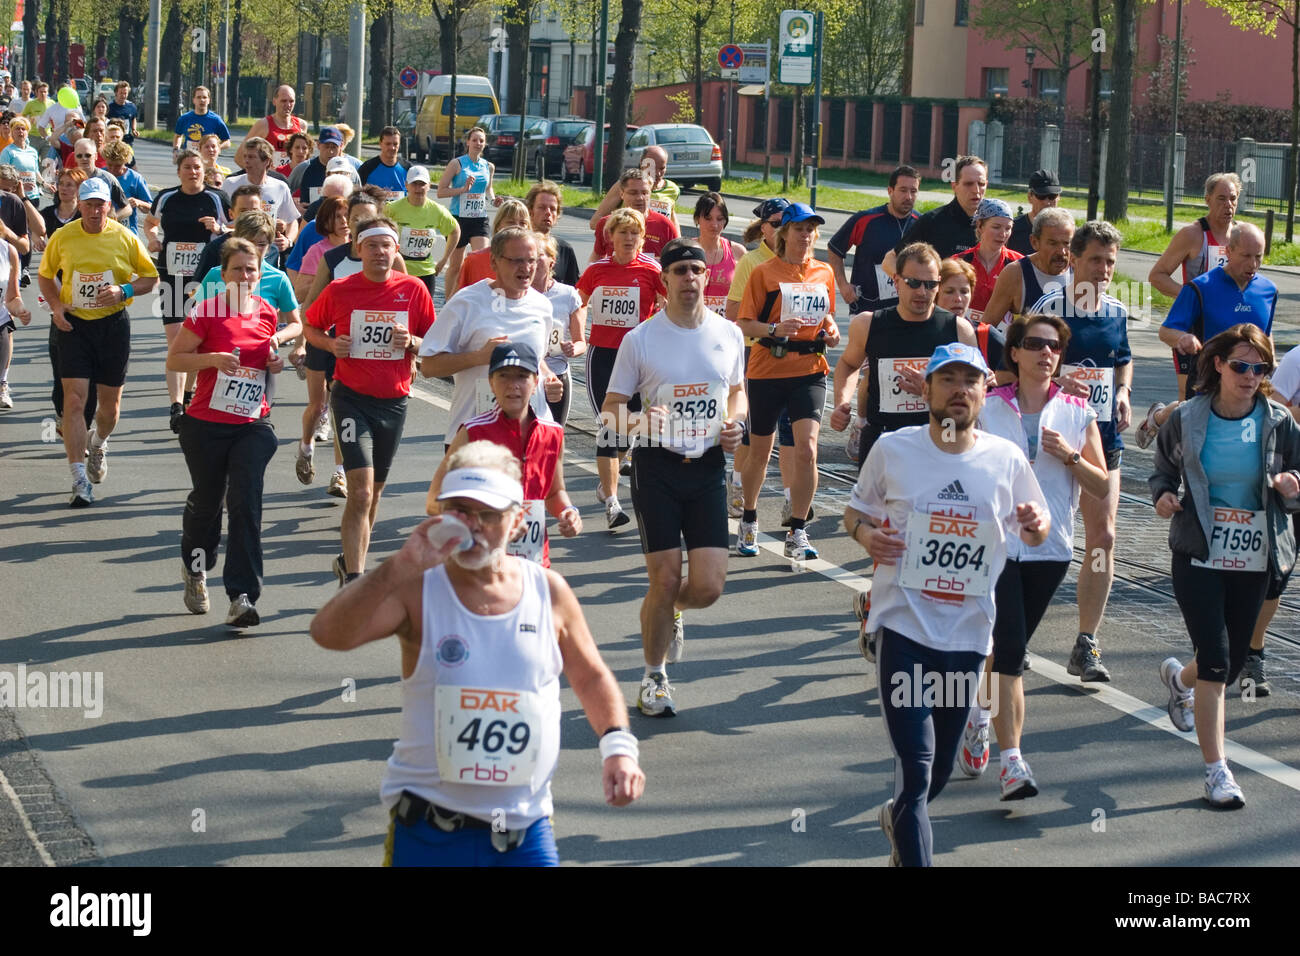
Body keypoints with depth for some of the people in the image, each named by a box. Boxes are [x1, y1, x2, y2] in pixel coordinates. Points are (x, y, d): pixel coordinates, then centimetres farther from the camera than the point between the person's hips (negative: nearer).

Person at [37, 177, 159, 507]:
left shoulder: (125, 238, -4)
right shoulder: (62, 237, -2)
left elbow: (151, 278, 5)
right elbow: (45, 275, 12)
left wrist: (124, 290, -14)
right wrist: (56, 305, -5)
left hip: (113, 324, 1)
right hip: (74, 324, -1)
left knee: (110, 402, 10)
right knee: (74, 398, -12)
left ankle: (98, 443, 46)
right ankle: (80, 479, -11)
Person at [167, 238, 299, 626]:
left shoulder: (268, 313, 4)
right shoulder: (206, 312, -8)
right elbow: (173, 360, -5)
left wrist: (275, 362, 1)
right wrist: (213, 358, -21)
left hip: (253, 426, 2)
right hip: (206, 424, -2)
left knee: (246, 504, -11)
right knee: (206, 500, 11)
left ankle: (242, 597, -14)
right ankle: (195, 569, 41)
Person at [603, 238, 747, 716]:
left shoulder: (729, 334, 5)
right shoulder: (640, 339, -3)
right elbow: (609, 411, 1)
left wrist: (735, 422, 0)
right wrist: (639, 422, -21)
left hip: (709, 467, 2)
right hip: (657, 466, -2)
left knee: (709, 586, -6)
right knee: (664, 581, -4)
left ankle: (671, 612, 32)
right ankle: (654, 678, 17)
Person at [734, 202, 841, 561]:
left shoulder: (824, 273, 8)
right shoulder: (764, 272, -4)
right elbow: (744, 323, -5)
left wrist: (831, 332, 2)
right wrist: (774, 329, -23)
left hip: (810, 370, 2)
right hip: (767, 370, -2)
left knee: (806, 449, -14)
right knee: (759, 452, 10)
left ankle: (797, 534, -6)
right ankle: (749, 520, 34)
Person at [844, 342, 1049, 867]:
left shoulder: (1006, 459, 1)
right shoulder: (892, 449, -3)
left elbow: (1035, 533, 12)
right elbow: (856, 508, 10)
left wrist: (1036, 523, -12)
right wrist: (866, 534, -12)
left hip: (968, 633, 3)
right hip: (904, 625, -3)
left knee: (938, 772, 17)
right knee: (915, 768, -14)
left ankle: (898, 817, 47)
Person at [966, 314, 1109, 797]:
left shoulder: (1078, 413, 5)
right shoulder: (987, 409, 0)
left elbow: (1102, 487, 3)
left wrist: (1070, 455, -11)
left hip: (1050, 549, 3)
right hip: (995, 543, -3)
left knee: (1007, 651, 13)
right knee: (1008, 651, -14)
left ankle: (977, 713, 40)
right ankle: (1011, 761, -13)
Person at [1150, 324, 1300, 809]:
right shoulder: (1186, 420, -3)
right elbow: (1164, 469, 12)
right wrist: (1163, 495, -10)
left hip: (1253, 559, 2)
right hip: (1198, 555, -2)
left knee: (1233, 662, 12)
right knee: (1216, 661, -11)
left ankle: (1179, 679, 49)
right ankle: (1216, 770, -3)